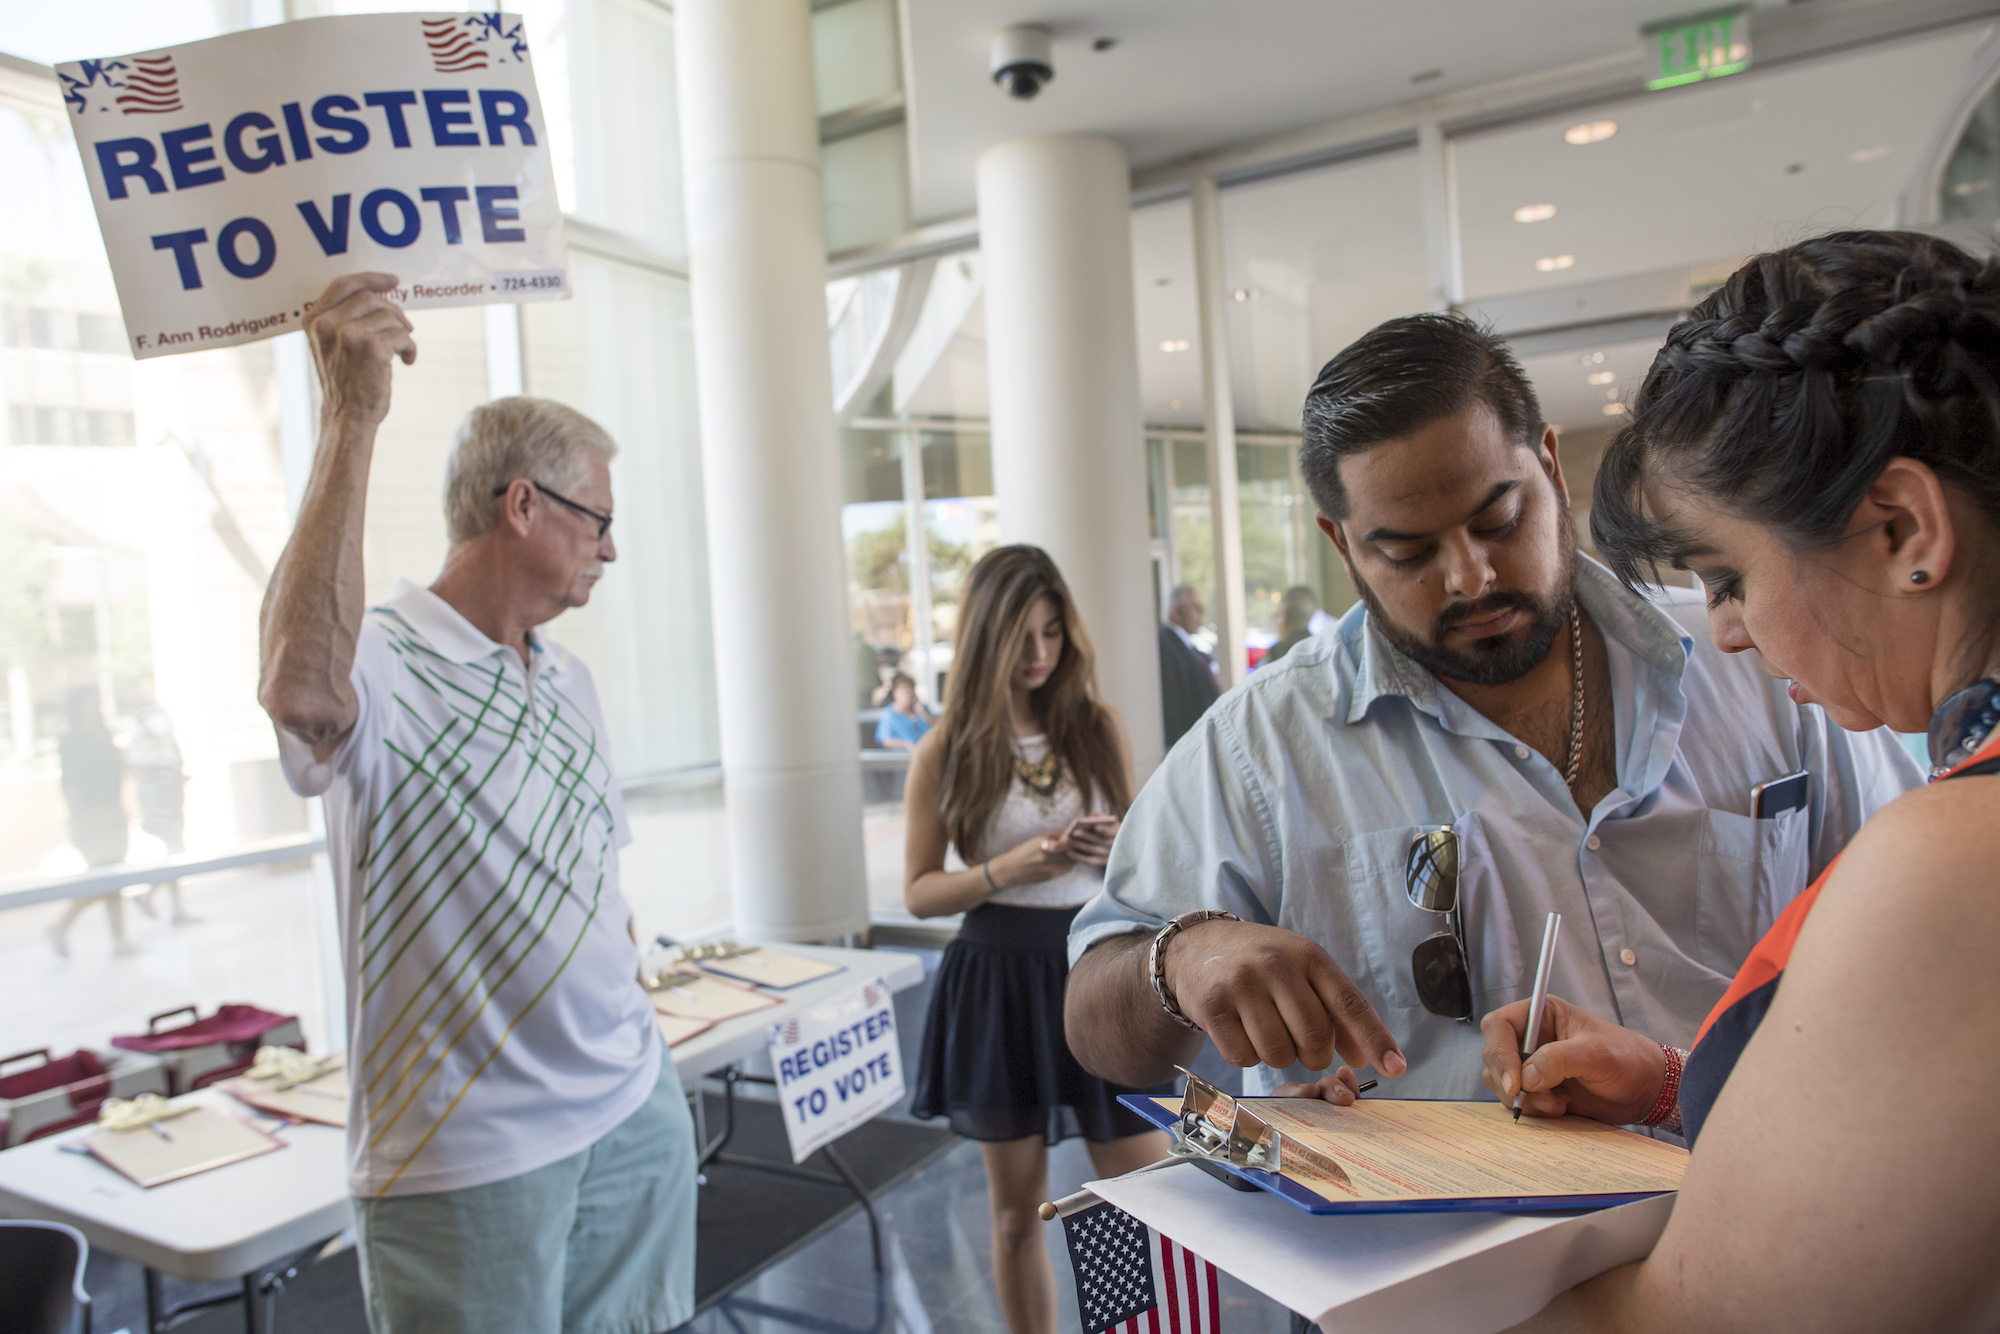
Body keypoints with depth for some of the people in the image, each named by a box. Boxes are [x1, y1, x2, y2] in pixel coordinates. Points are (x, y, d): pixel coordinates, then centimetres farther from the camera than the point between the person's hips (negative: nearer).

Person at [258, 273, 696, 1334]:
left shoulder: (571, 684, 11)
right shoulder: (385, 662, -15)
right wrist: (351, 418, -36)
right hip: (468, 1155, -7)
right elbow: (301, 689, -40)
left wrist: (632, 1040, 15)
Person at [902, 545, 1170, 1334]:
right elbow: (918, 891, -2)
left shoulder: (1100, 728, 3)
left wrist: (1119, 849, -11)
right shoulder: (947, 750, -3)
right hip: (999, 980, -1)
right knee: (1017, 1212, 12)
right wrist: (1009, 869, -18)